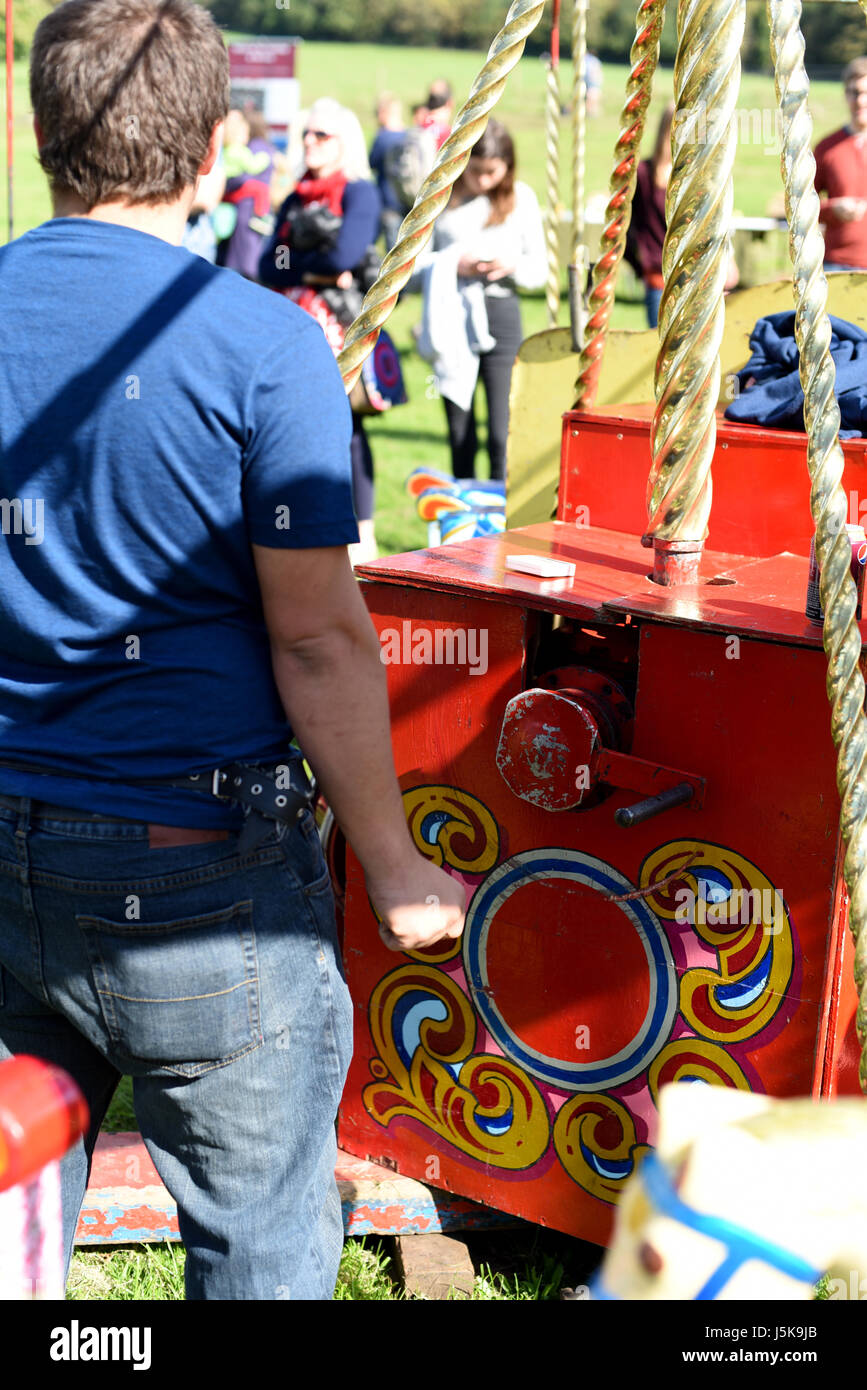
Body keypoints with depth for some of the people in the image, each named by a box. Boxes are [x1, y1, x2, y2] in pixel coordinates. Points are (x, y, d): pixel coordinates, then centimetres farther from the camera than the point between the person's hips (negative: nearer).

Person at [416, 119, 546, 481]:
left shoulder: (521, 199, 5)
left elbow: (540, 269, 8)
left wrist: (511, 266, -13)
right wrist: (452, 265, -14)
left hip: (500, 315, -1)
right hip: (452, 318, 1)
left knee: (501, 435, -8)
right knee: (460, 436, 7)